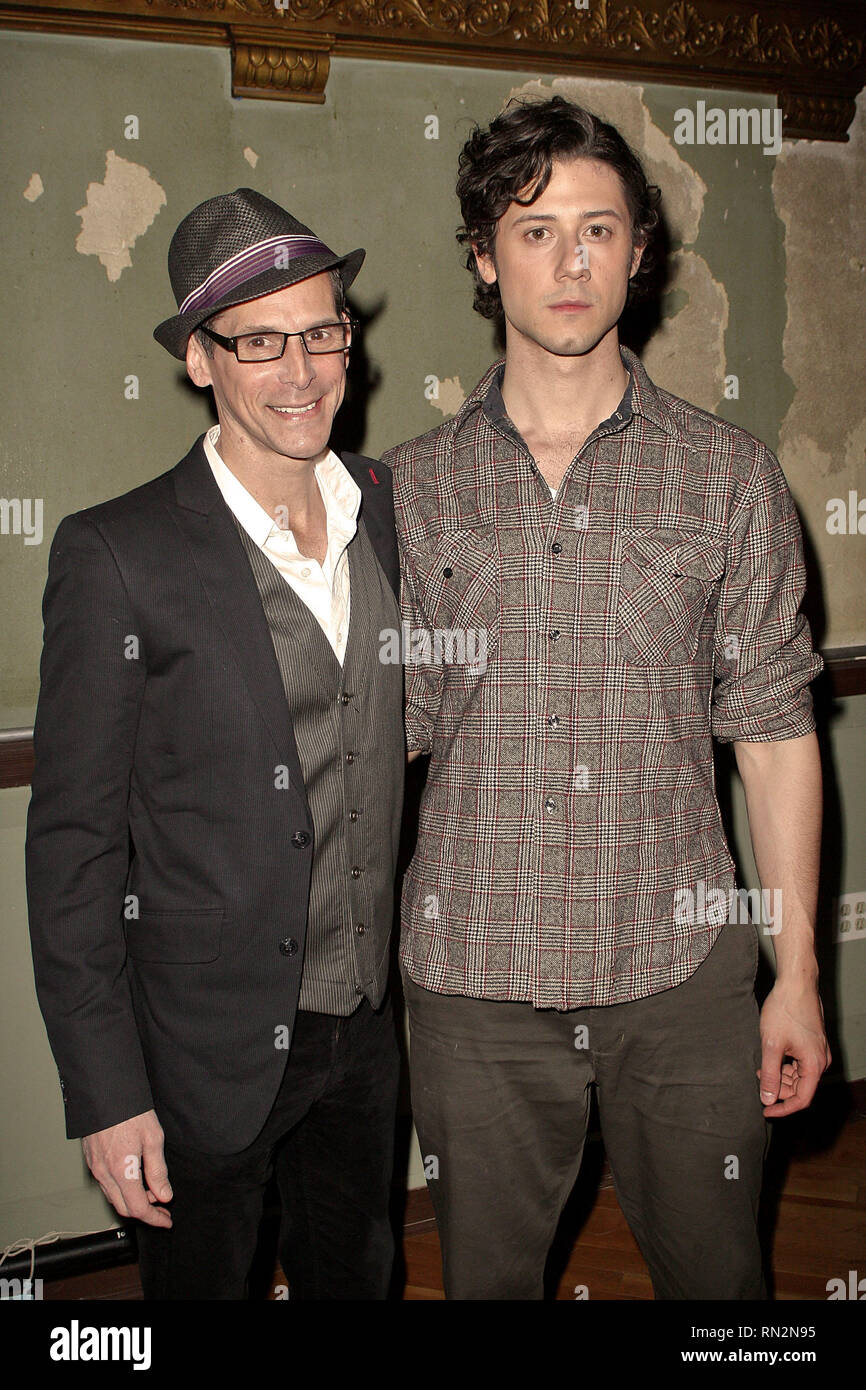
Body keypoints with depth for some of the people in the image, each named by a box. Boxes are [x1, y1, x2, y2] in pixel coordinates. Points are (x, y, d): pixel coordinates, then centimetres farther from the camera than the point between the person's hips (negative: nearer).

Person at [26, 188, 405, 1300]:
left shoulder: (392, 508, 2)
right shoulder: (117, 555, -15)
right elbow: (73, 838, -13)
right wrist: (105, 1090, -14)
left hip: (368, 1023, 5)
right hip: (207, 1047, -4)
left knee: (355, 1274, 23)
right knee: (200, 1281, 16)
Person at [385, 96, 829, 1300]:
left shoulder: (730, 476, 2)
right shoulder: (413, 488, 3)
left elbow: (773, 731, 2)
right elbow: (388, 730, 6)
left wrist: (798, 974, 0)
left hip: (683, 969, 0)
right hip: (474, 974, 1)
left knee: (716, 1271, 14)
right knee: (488, 1275, 15)